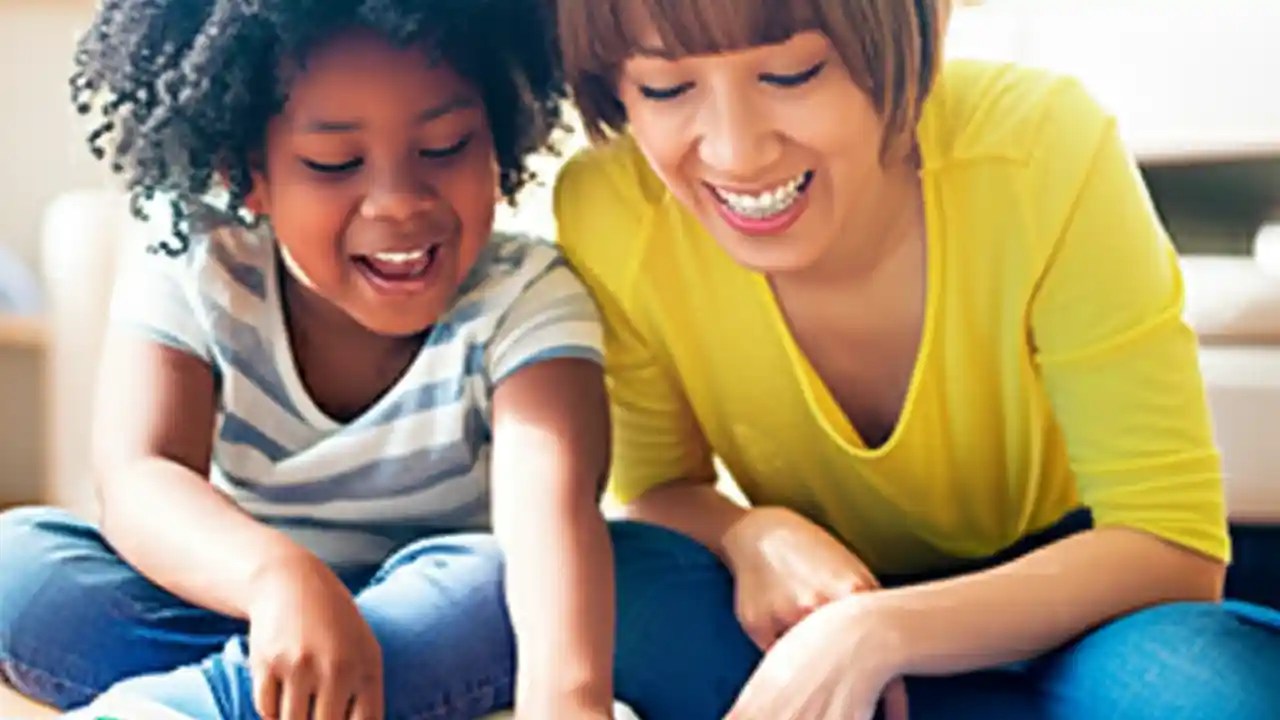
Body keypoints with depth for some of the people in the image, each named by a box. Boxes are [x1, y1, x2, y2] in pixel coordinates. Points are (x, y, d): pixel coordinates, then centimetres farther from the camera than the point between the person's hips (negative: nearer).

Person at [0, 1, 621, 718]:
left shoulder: (525, 301, -14)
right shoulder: (192, 277, -10)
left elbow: (551, 502, -33)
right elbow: (138, 481, -25)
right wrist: (277, 575, -49)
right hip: (237, 616, 2)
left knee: (496, 580, -33)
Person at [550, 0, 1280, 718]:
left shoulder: (1041, 148, -27)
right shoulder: (612, 210, -21)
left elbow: (1172, 545, -24)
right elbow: (659, 489, -6)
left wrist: (874, 635, -36)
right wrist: (749, 536, -29)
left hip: (1052, 597, -2)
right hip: (812, 607, 2)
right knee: (620, 582, -29)